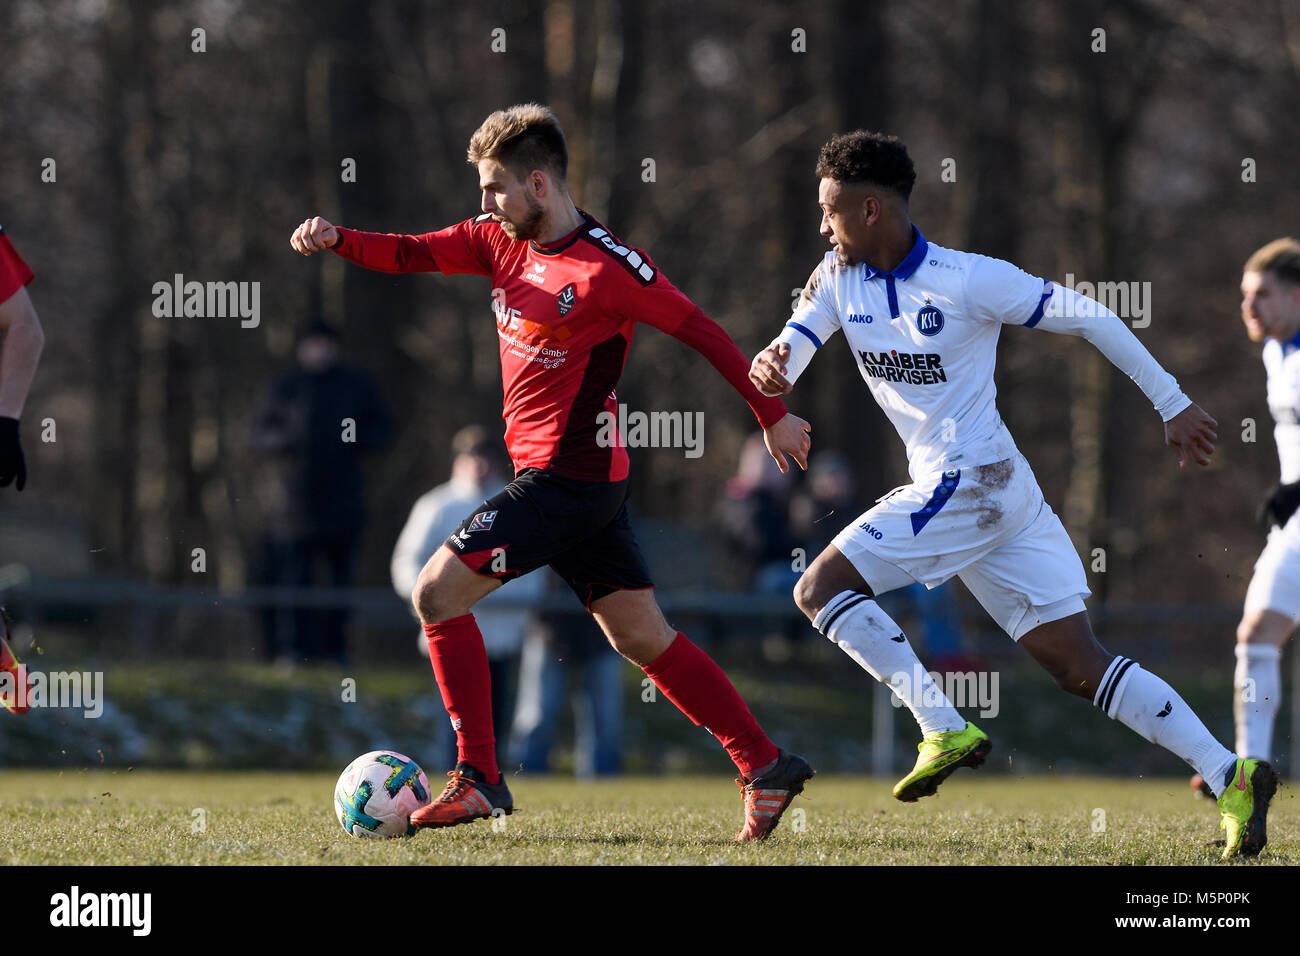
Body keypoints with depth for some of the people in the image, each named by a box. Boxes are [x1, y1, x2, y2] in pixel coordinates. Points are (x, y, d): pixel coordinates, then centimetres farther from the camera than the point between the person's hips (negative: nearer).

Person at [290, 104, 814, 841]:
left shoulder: (608, 268, -16)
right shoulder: (502, 240, 8)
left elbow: (701, 331, -9)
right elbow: (413, 255, 7)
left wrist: (772, 415, -3)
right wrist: (336, 240, -12)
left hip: (568, 477, -8)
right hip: (574, 479, 8)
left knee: (438, 592, -9)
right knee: (642, 636, 10)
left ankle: (480, 779, -5)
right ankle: (767, 765, 12)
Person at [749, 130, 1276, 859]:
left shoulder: (970, 281, -12)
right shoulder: (838, 279, 8)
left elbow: (1088, 318, -6)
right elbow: (789, 353, 2)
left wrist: (1173, 403, -4)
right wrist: (768, 366, -24)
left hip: (971, 484, -7)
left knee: (821, 589, -11)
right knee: (1080, 666, 2)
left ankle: (944, 729, -14)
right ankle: (1231, 775, -4)